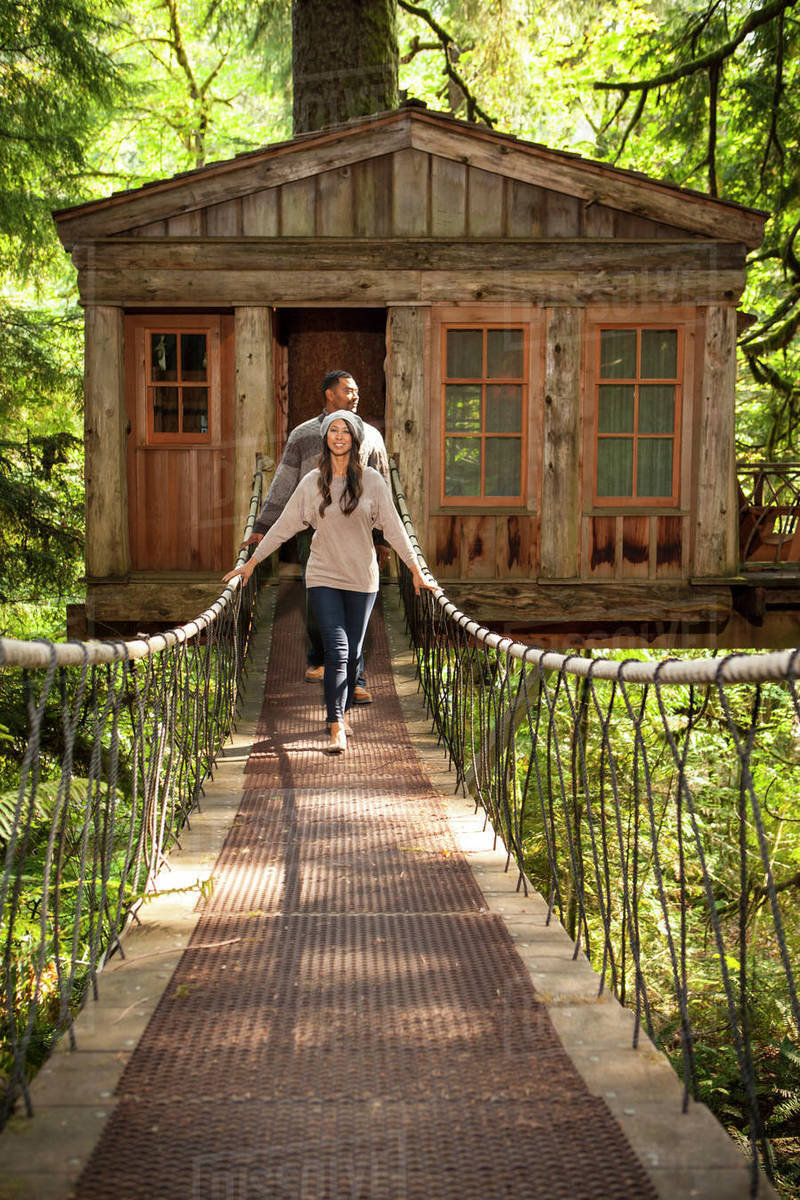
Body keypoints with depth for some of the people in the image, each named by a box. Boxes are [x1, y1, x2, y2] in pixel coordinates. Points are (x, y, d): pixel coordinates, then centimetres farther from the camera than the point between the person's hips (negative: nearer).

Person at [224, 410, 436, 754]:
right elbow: (283, 526, 7)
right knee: (336, 651, -11)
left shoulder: (372, 480, 0)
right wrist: (250, 563, 8)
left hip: (362, 577, 1)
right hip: (323, 577, -1)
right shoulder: (312, 482, 2)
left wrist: (416, 570, 3)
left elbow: (393, 528, 3)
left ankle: (341, 709, 30)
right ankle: (337, 729, -13)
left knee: (352, 652, 8)